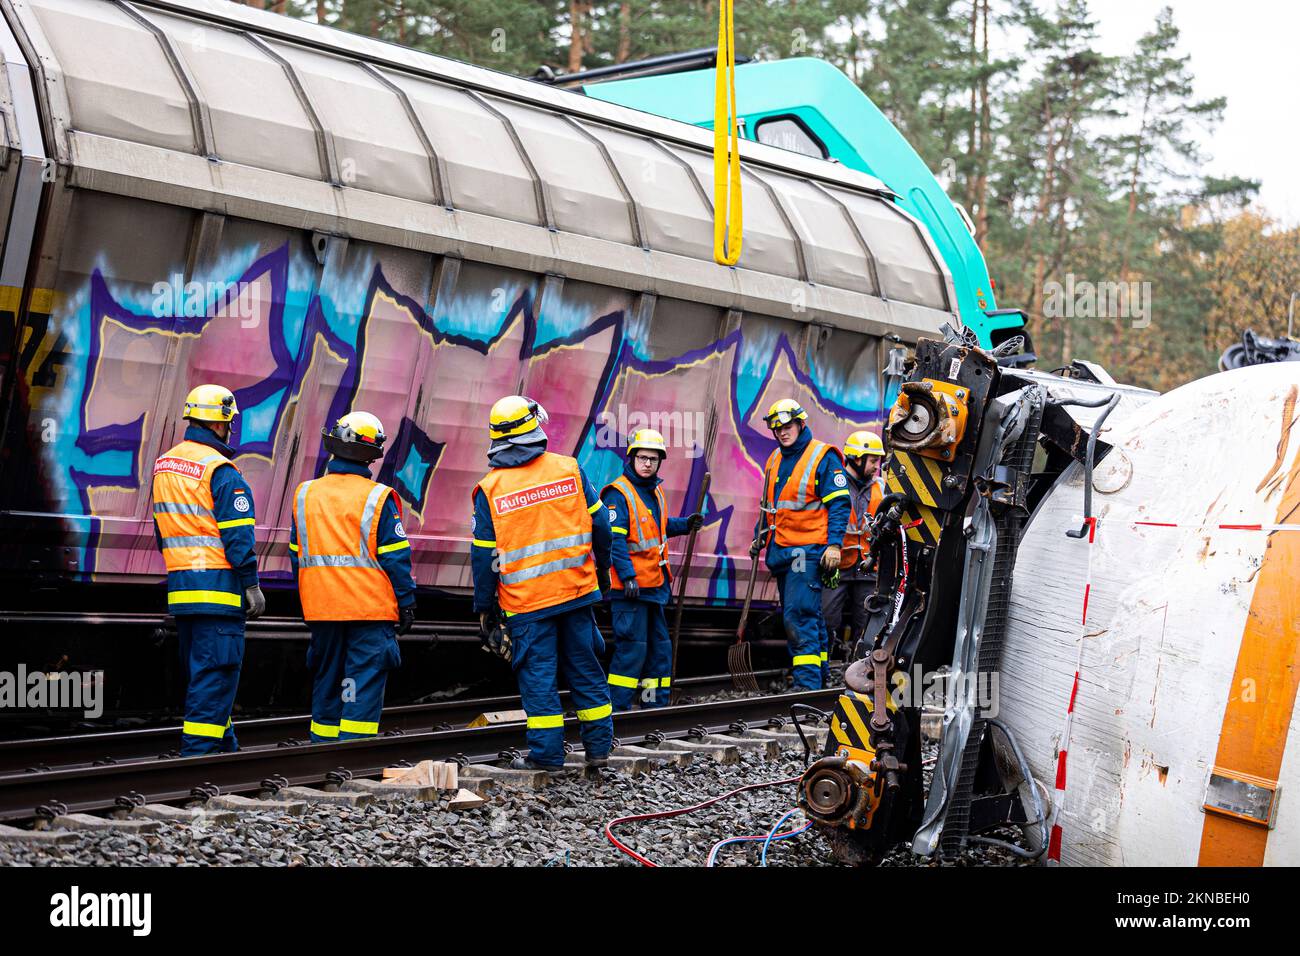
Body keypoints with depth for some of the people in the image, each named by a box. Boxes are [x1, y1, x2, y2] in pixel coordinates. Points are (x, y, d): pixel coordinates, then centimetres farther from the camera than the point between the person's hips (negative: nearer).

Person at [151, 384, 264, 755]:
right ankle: (199, 749, -8)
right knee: (215, 671, -5)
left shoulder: (164, 466, 13)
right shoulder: (221, 471, -12)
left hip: (180, 586, 8)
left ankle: (224, 746, 22)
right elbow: (238, 535, -14)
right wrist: (251, 585, -10)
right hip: (217, 586, -8)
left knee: (199, 671, 15)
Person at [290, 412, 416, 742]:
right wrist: (406, 603, 1)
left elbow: (297, 555, 13)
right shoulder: (378, 498, -7)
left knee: (326, 681, 15)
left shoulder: (305, 495, 7)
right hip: (370, 609, -4)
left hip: (321, 610, 5)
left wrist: (307, 603, 21)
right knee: (364, 682, -2)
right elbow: (395, 556, -7)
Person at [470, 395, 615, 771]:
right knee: (584, 668, 12)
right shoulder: (568, 469, -1)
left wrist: (485, 609, 6)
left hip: (526, 602, -2)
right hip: (577, 591, 2)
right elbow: (600, 524, 4)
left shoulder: (490, 489, -5)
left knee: (538, 674, 4)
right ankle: (598, 747, 17)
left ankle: (547, 753, 5)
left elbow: (484, 557, -3)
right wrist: (601, 571, 18)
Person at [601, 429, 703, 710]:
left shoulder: (654, 491, 14)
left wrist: (685, 524, 12)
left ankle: (656, 705, 24)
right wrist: (627, 576, -25)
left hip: (654, 584, 9)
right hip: (630, 586, -9)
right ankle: (617, 708, -5)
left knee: (660, 647, 14)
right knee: (632, 646, -10)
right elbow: (615, 538, -20)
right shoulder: (619, 493, -14)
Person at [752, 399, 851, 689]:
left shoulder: (823, 457, -6)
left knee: (799, 615, -16)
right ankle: (821, 674, 23)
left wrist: (834, 544, -17)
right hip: (781, 550, 8)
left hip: (808, 549, -8)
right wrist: (758, 537, 18)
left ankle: (808, 683, -17)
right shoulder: (775, 460, 16)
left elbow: (839, 504, -9)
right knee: (808, 616, 14)